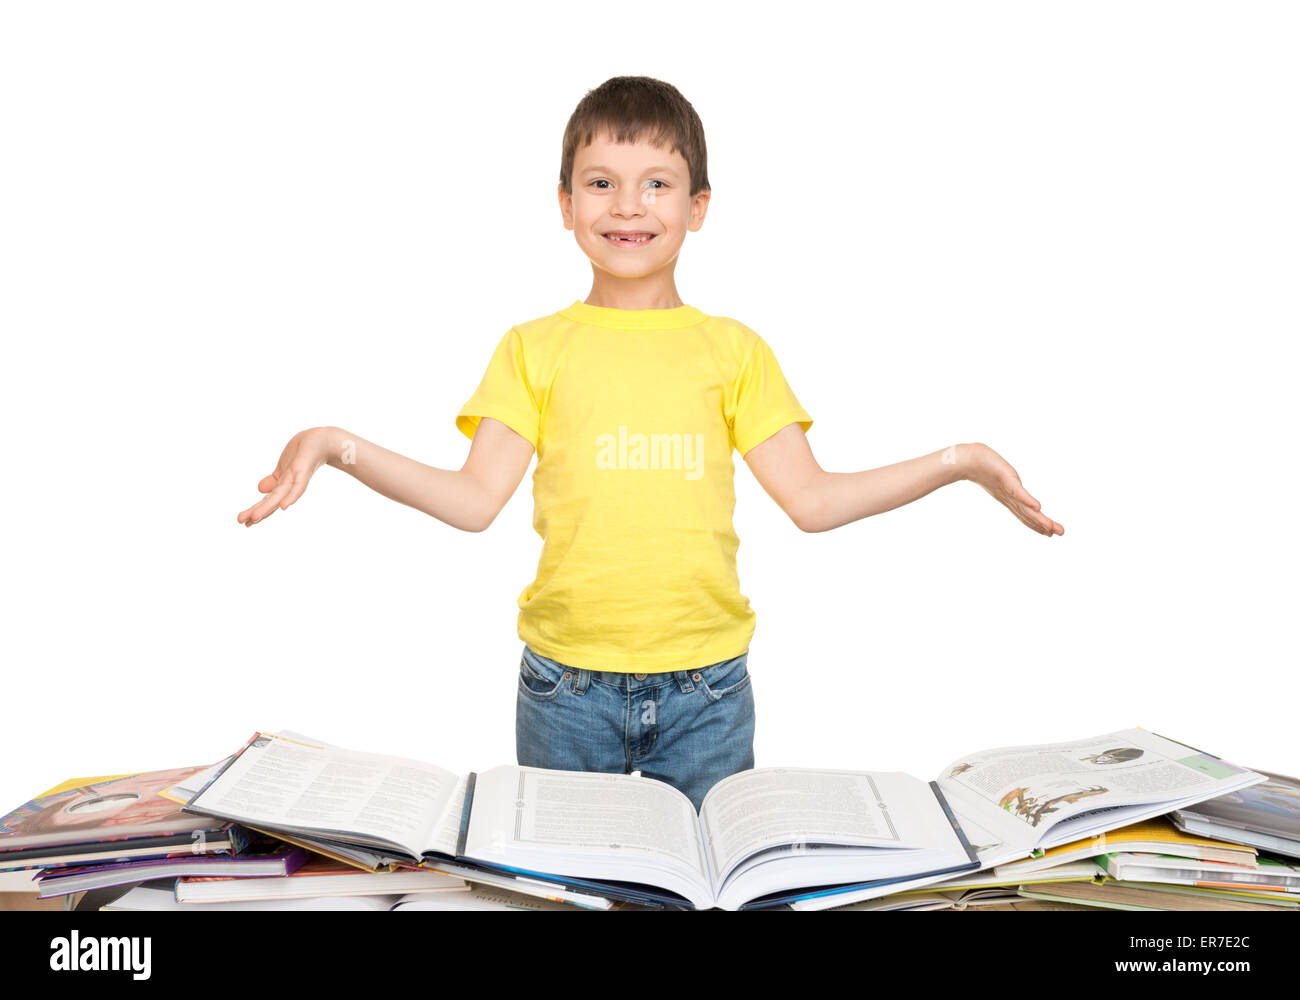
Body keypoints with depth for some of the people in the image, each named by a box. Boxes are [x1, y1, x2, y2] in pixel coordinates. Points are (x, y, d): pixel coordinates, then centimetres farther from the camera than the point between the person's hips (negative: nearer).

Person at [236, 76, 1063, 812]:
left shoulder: (735, 350, 6)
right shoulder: (535, 349, 4)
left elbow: (811, 500, 2)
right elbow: (475, 501, -3)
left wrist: (957, 461, -5)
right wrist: (337, 447, -12)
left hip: (707, 688, 1)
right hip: (566, 687, 0)